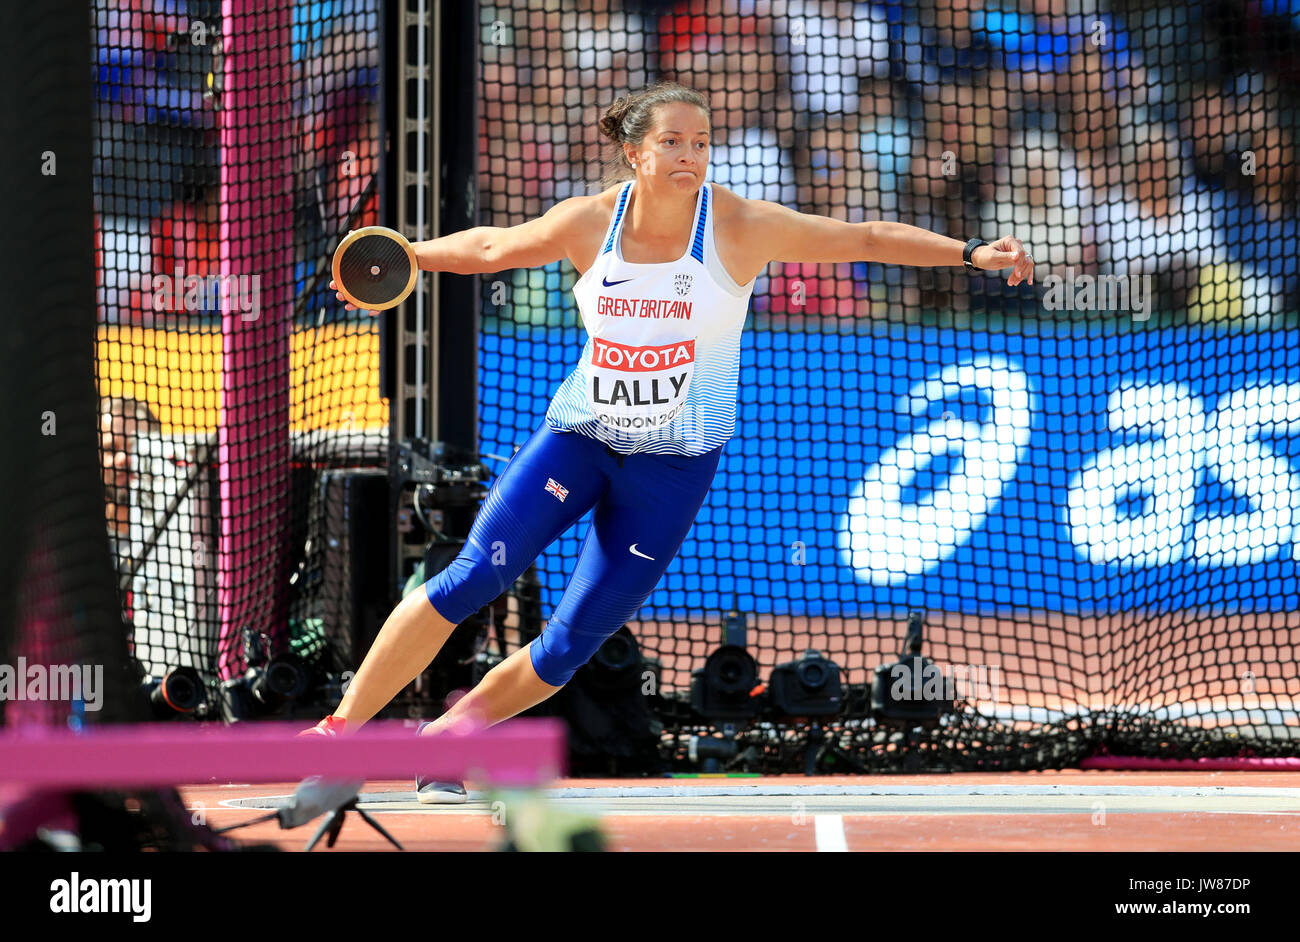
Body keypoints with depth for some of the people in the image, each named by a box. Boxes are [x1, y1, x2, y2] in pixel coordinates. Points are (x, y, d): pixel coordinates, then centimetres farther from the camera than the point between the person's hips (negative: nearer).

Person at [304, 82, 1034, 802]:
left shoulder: (740, 226, -13)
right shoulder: (590, 223, -7)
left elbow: (870, 239, -10)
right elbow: (491, 247, 11)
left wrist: (972, 253, -17)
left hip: (675, 464, -1)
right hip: (579, 436, 1)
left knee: (573, 644, -4)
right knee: (472, 579, -15)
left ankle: (441, 742, 19)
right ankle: (340, 733, -5)